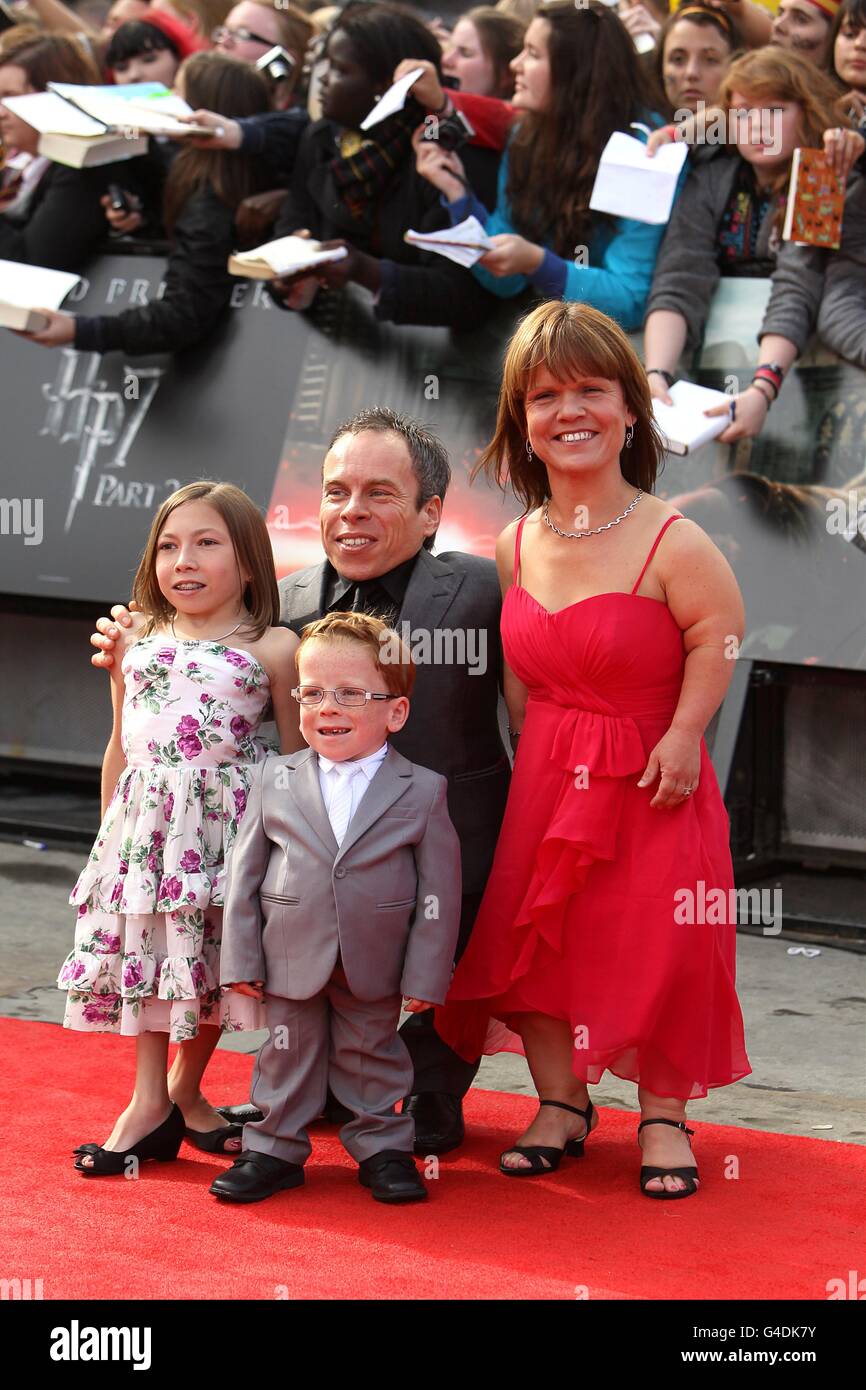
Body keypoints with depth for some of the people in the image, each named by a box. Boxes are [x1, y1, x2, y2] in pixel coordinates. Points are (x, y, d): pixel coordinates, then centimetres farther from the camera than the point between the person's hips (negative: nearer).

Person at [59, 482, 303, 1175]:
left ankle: (185, 1092, 20)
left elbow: (297, 753, 3)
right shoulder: (134, 645, 9)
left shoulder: (272, 649, -1)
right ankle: (149, 1102, 9)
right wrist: (110, 828, 17)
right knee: (144, 954, 1)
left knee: (216, 958, 2)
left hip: (227, 822, -3)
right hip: (145, 824, 3)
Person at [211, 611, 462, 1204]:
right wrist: (242, 957, -2)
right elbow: (246, 872, 1)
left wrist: (425, 976, -8)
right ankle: (276, 1149, 24)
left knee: (373, 1055, 12)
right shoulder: (274, 782, -3)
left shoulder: (422, 791, -7)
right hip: (291, 959, 1)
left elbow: (438, 889, -5)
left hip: (375, 967, -1)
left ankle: (382, 1147, 27)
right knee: (289, 1053, 12)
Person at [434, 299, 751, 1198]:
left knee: (660, 950, -2)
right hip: (545, 781, 5)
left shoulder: (672, 542, -17)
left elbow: (718, 635, -10)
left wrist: (683, 732, -15)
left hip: (648, 783, -5)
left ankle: (664, 1117, 17)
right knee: (532, 939, 6)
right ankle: (562, 1105, 23)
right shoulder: (514, 548, 1)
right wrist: (535, 748, 6)